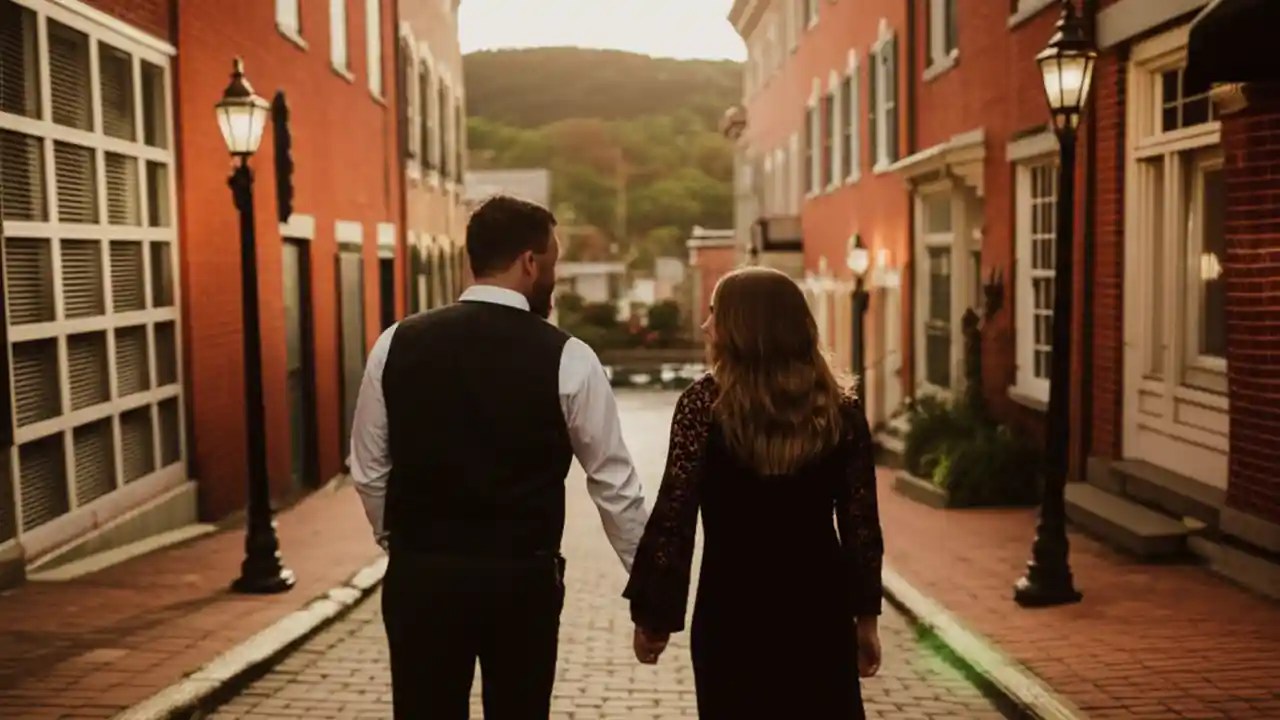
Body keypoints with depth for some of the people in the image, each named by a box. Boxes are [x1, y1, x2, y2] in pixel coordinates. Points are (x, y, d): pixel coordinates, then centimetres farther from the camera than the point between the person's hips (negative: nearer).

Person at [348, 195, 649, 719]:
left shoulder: (397, 344, -2)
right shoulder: (566, 359, -8)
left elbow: (369, 471, 5)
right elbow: (614, 483, -4)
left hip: (420, 576, 2)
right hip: (522, 579, -1)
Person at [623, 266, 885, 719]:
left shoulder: (704, 404, -9)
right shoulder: (841, 410, 0)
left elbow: (673, 517, -11)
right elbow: (861, 525, 2)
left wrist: (652, 614, -2)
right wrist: (865, 617, 11)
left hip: (733, 607, -2)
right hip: (819, 606, 3)